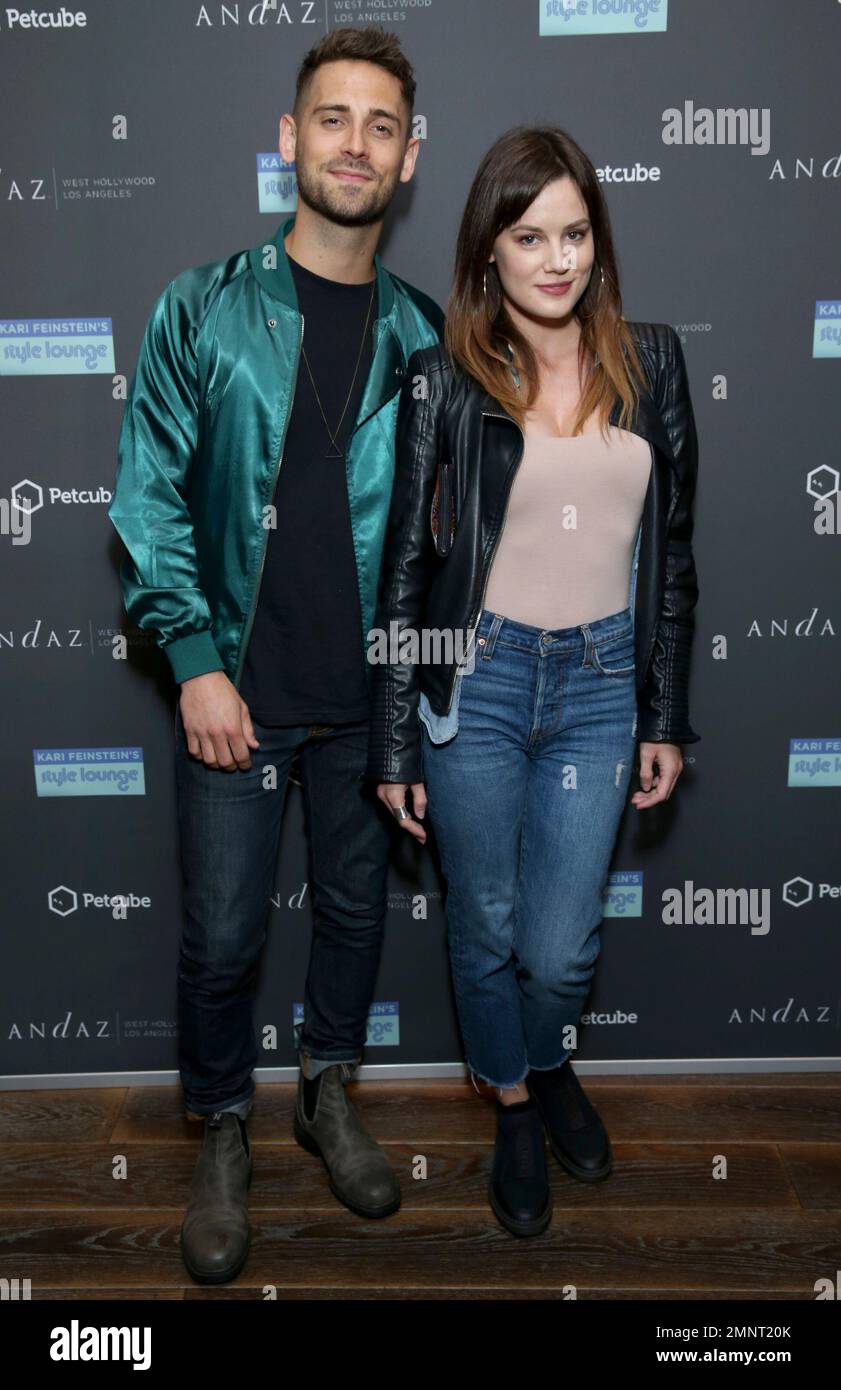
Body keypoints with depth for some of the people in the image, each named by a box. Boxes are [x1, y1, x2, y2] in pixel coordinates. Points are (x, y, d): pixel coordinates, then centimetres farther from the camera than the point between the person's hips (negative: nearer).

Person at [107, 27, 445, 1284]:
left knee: (357, 906, 16)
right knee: (222, 936, 6)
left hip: (371, 694, 3)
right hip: (238, 685, -2)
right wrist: (196, 660, -11)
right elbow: (149, 496, -4)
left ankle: (330, 1092, 41)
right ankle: (224, 1134, 31)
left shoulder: (425, 334, 3)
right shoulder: (204, 309, -4)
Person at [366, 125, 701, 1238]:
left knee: (561, 949, 6)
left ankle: (552, 1062, 44)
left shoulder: (651, 361, 2)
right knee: (487, 931, 14)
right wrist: (395, 747, -2)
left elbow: (673, 547, 7)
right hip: (476, 676, -1)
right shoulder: (444, 378, -5)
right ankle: (513, 1107, 43)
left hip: (601, 684, 2)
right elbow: (407, 561, -3)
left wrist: (667, 716, 6)